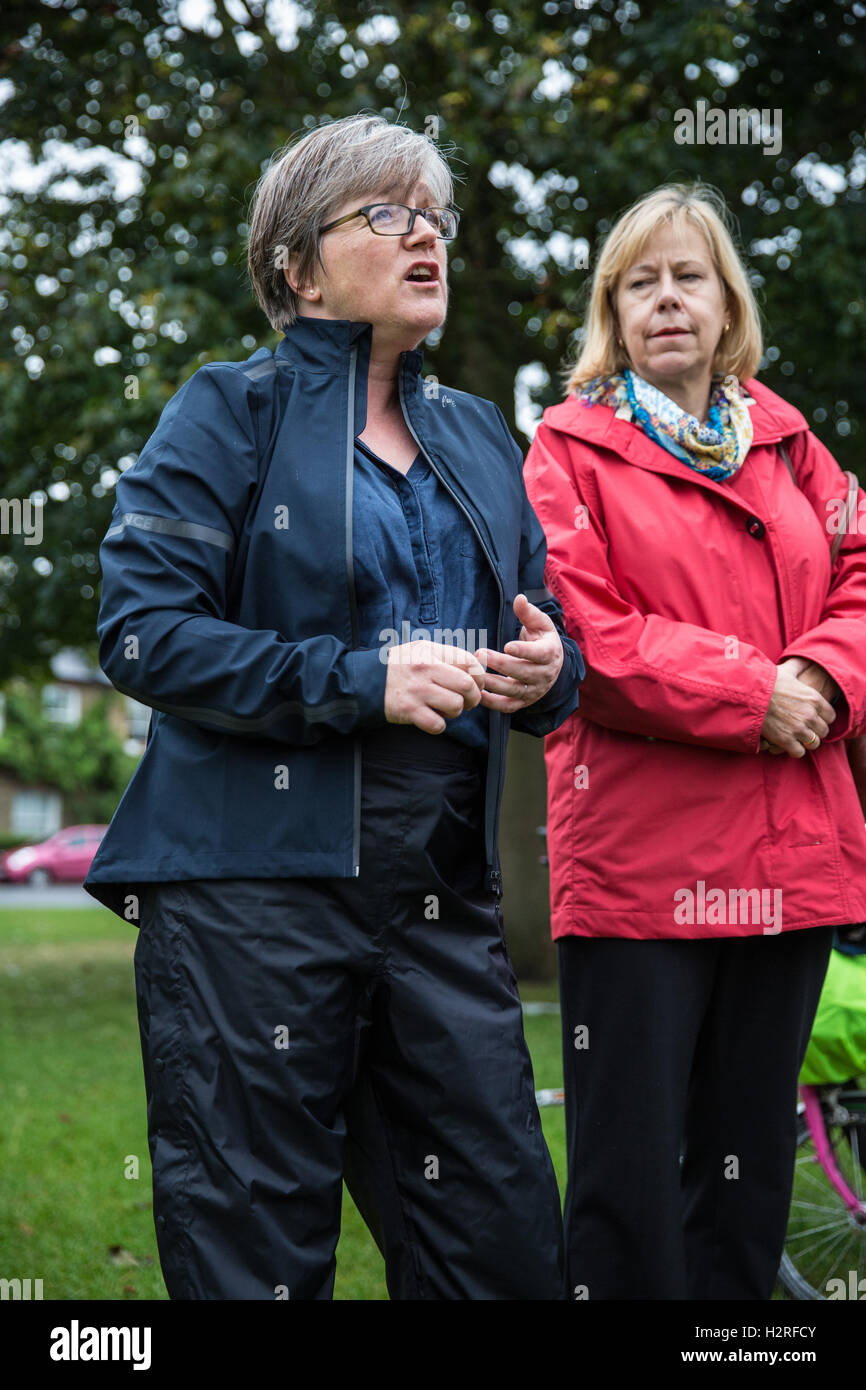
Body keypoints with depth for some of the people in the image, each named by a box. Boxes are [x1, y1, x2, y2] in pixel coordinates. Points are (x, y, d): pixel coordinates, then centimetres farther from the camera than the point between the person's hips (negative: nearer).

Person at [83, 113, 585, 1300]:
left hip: (443, 895, 5)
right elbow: (144, 632, -8)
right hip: (253, 889, -5)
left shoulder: (476, 435, 20)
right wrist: (358, 679, -16)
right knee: (257, 1250, -2)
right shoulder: (230, 413, 3)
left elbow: (541, 628, 25)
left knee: (506, 1246, 2)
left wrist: (549, 668, 0)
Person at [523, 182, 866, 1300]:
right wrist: (747, 693, -14)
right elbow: (579, 632, -8)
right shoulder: (572, 449, 4)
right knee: (629, 1167, -4)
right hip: (639, 856, -5)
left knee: (750, 1163, 11)